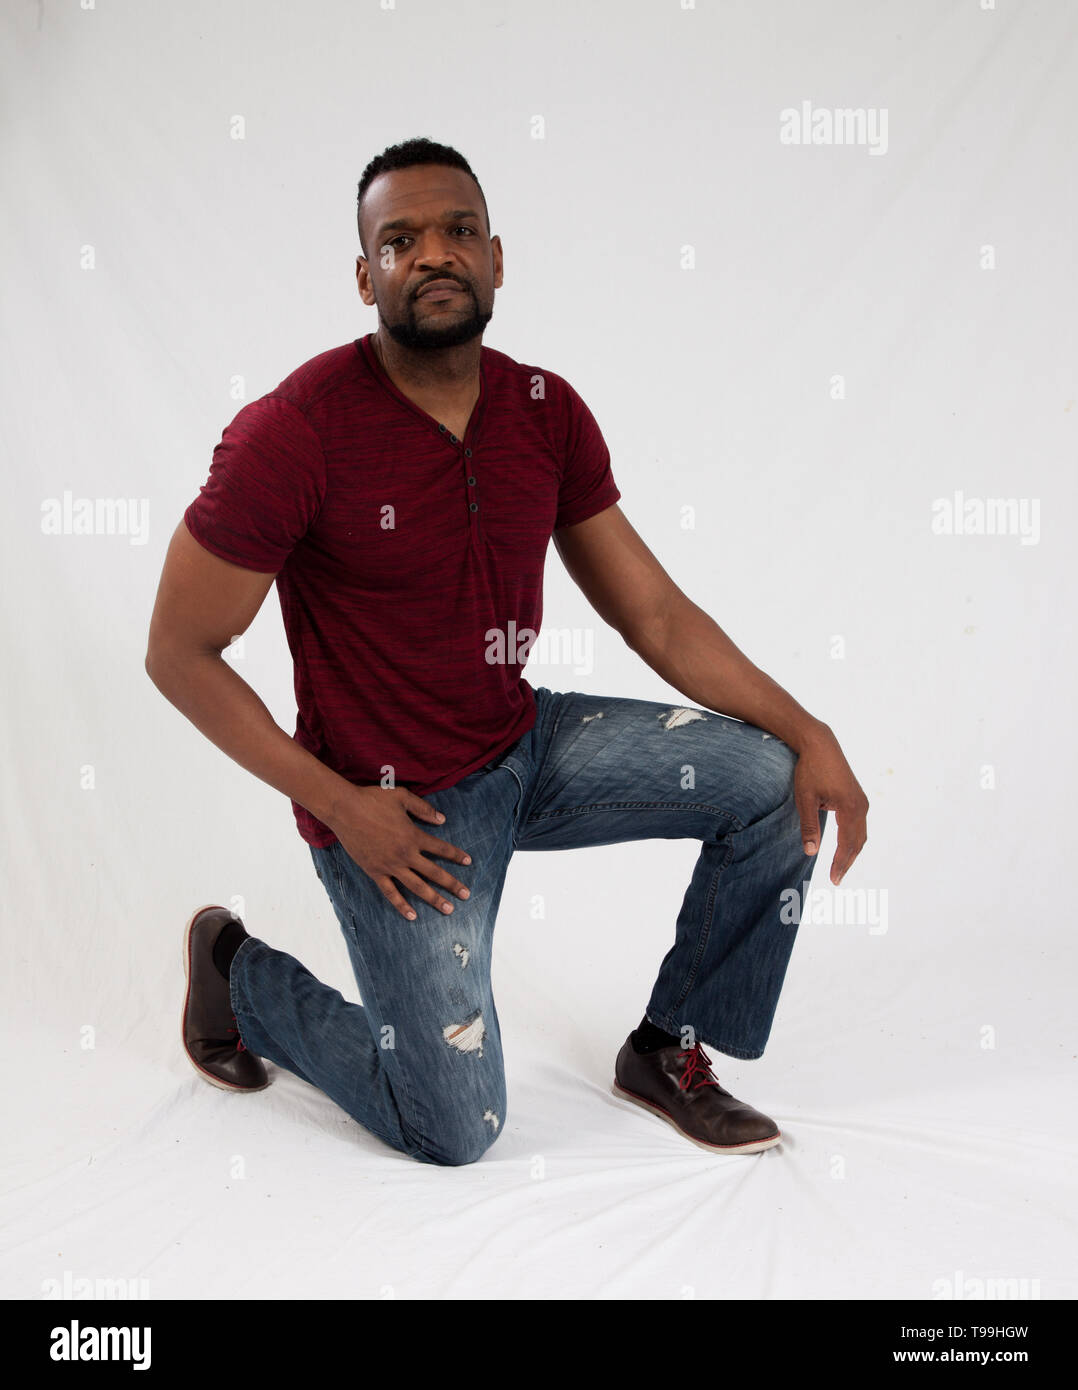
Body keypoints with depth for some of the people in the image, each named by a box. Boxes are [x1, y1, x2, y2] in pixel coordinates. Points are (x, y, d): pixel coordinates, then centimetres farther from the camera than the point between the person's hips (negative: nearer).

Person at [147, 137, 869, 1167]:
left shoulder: (548, 413, -2)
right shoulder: (293, 433, -20)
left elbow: (654, 615, 1)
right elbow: (178, 652, -13)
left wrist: (810, 735, -9)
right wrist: (337, 803, -17)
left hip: (528, 743, 6)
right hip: (392, 803, -5)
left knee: (775, 781, -7)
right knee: (456, 1133, 0)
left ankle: (669, 1050, 12)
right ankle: (236, 969, 24)